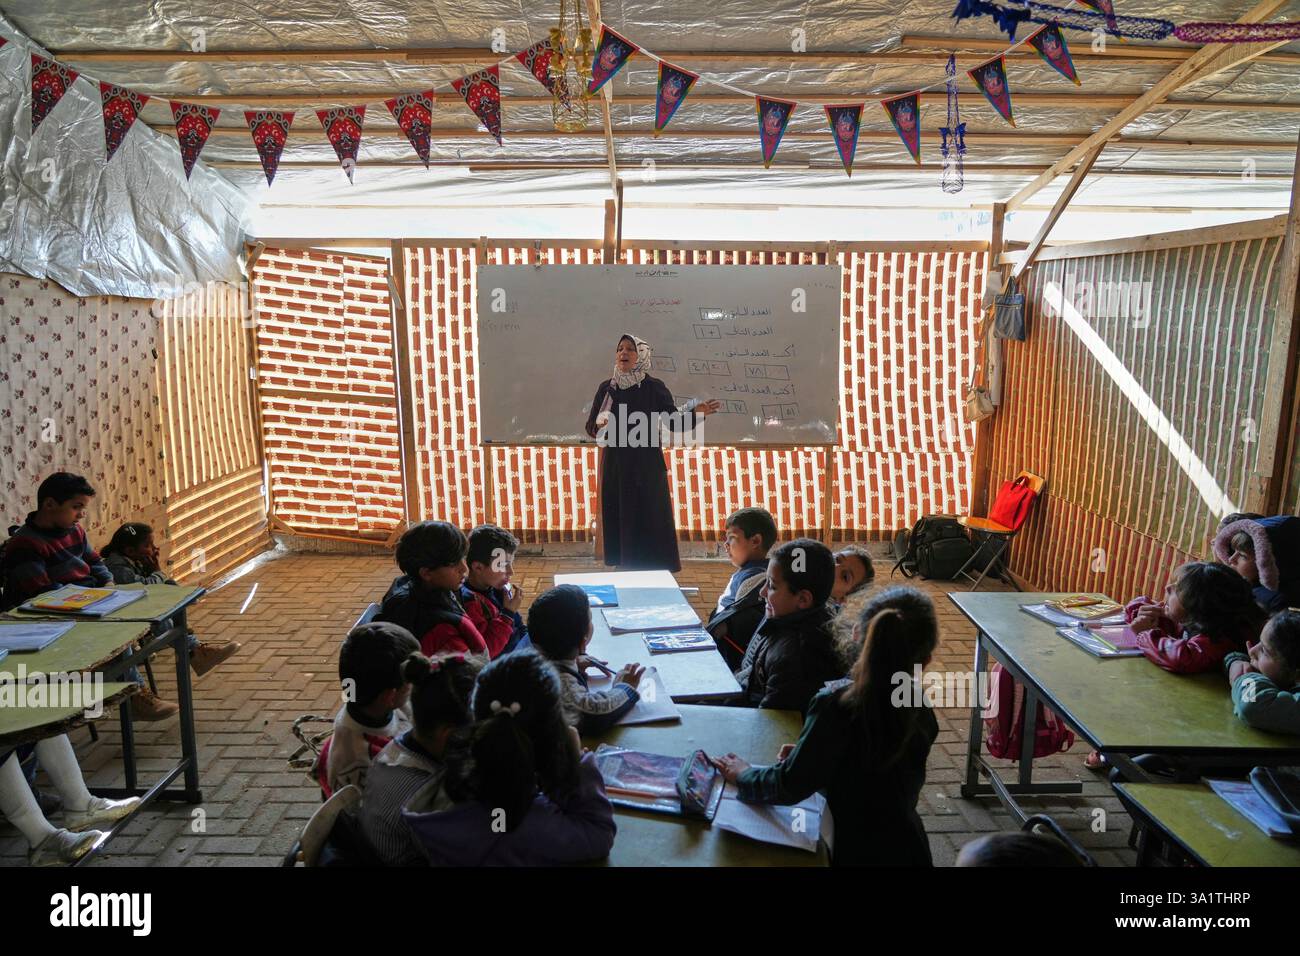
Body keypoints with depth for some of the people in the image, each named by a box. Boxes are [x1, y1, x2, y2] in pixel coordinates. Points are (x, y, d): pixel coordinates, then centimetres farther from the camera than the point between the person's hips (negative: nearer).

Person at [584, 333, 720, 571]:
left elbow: (675, 423, -2)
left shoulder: (654, 387, -3)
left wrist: (696, 414, -20)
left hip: (647, 468, -3)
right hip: (615, 467, 3)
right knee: (618, 525, 5)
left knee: (650, 525, -2)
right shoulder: (606, 388, 6)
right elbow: (591, 426, 11)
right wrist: (600, 427, -13)